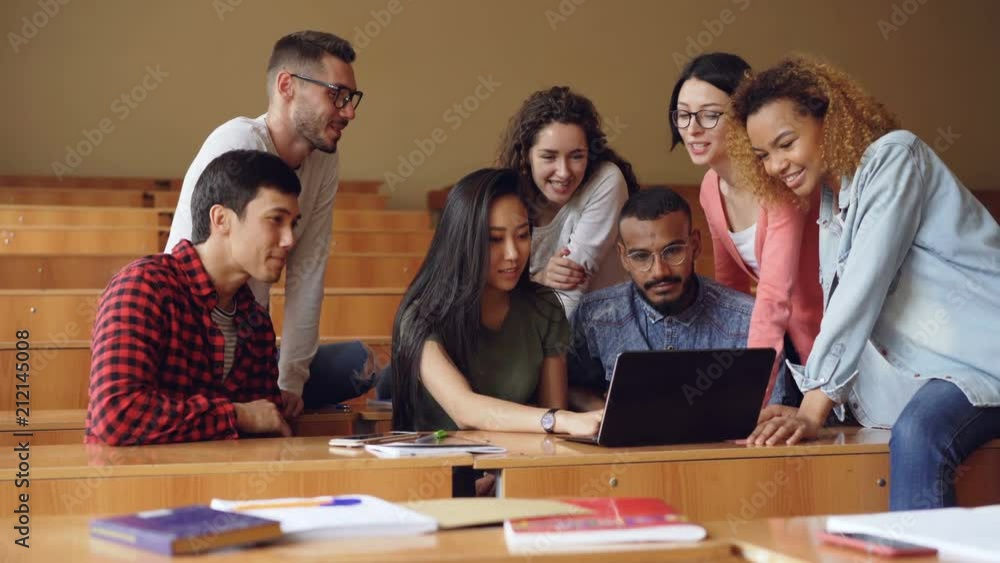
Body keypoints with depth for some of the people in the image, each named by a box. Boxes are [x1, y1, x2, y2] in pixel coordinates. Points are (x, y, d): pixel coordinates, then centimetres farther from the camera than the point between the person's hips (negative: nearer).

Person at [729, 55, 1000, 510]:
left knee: (916, 433, -34)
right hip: (933, 370, 9)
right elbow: (844, 312, 14)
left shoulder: (892, 155, -8)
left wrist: (813, 407, -22)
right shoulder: (830, 207, 18)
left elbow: (866, 284, -17)